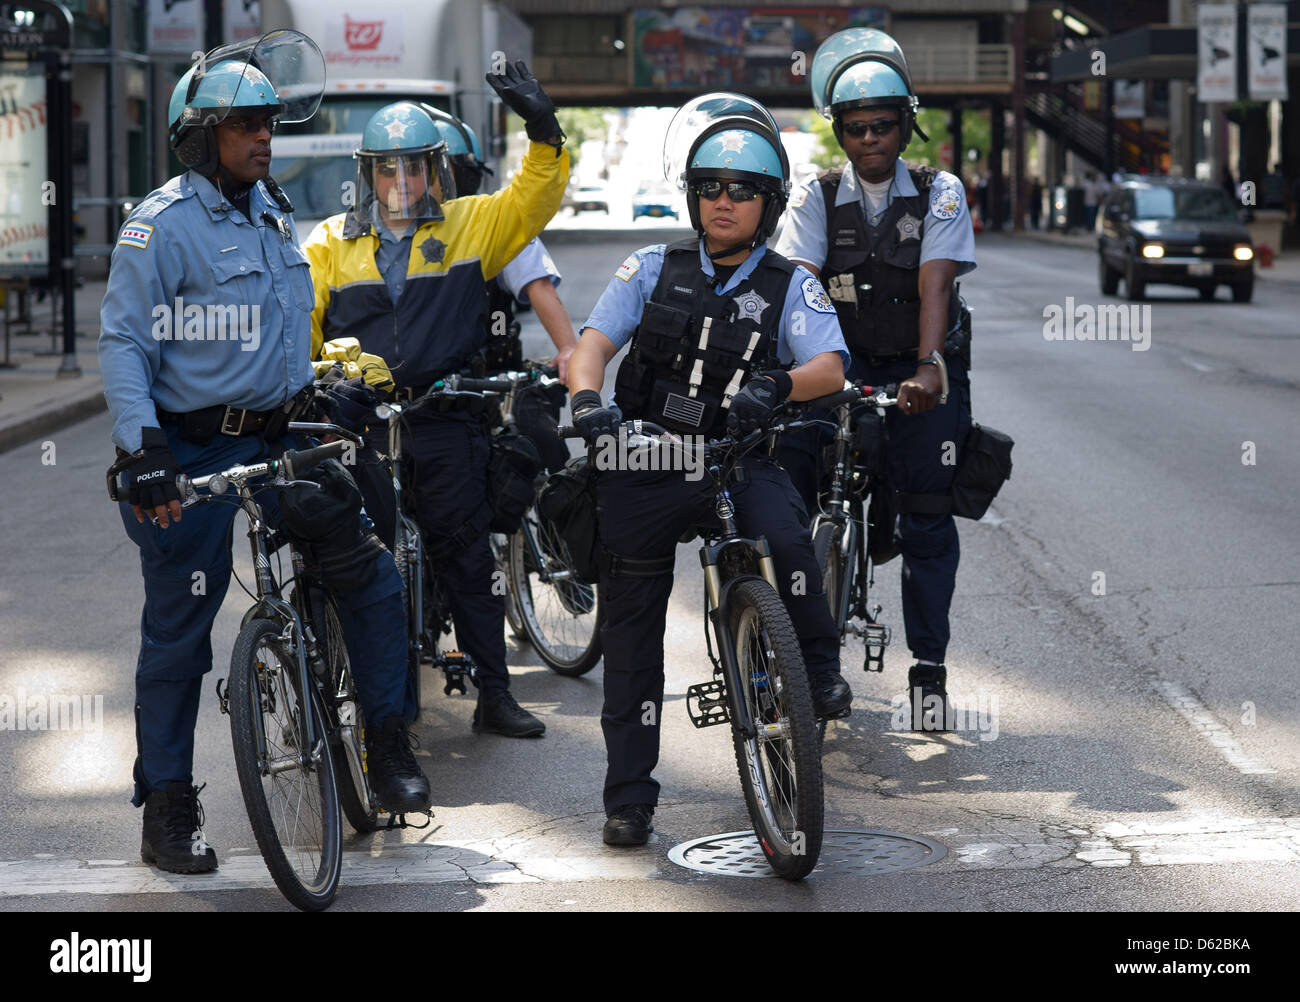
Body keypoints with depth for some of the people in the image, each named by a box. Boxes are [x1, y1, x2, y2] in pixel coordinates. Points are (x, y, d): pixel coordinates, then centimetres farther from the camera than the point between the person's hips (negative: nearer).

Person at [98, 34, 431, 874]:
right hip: (193, 453, -6)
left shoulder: (273, 213, 11)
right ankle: (167, 809, 13)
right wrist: (144, 452, -23)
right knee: (179, 631, 2)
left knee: (369, 571, -4)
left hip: (275, 439, 6)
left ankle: (389, 741, 10)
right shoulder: (164, 224, -12)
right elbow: (124, 346, -14)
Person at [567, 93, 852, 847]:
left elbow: (830, 367, -11)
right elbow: (594, 341, -2)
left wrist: (778, 387, -33)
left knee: (784, 536, -32)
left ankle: (820, 670, -6)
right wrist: (586, 399, -24)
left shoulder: (790, 287, 5)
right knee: (632, 622, 3)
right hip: (645, 459, 2)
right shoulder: (654, 271, 8)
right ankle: (630, 792, 13)